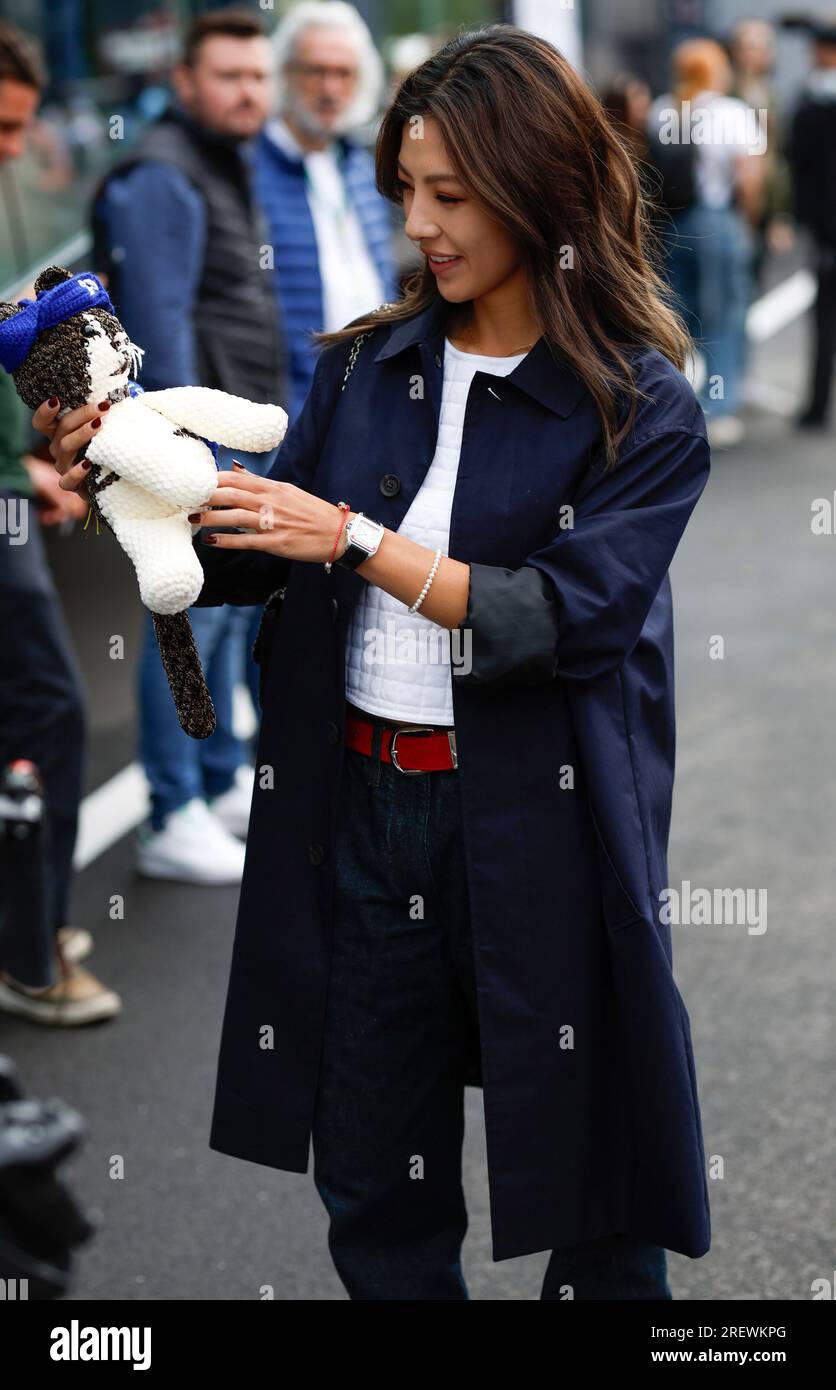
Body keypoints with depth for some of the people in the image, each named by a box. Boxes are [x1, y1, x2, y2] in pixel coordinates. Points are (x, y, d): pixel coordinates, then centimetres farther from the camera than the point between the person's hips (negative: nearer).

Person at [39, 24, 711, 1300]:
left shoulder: (643, 407, -7)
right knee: (374, 1190, 15)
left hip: (535, 826, -4)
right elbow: (253, 560, 11)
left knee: (591, 1199, 8)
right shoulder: (368, 366, 8)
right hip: (361, 806, 5)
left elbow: (575, 614, -17)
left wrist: (360, 542, -20)